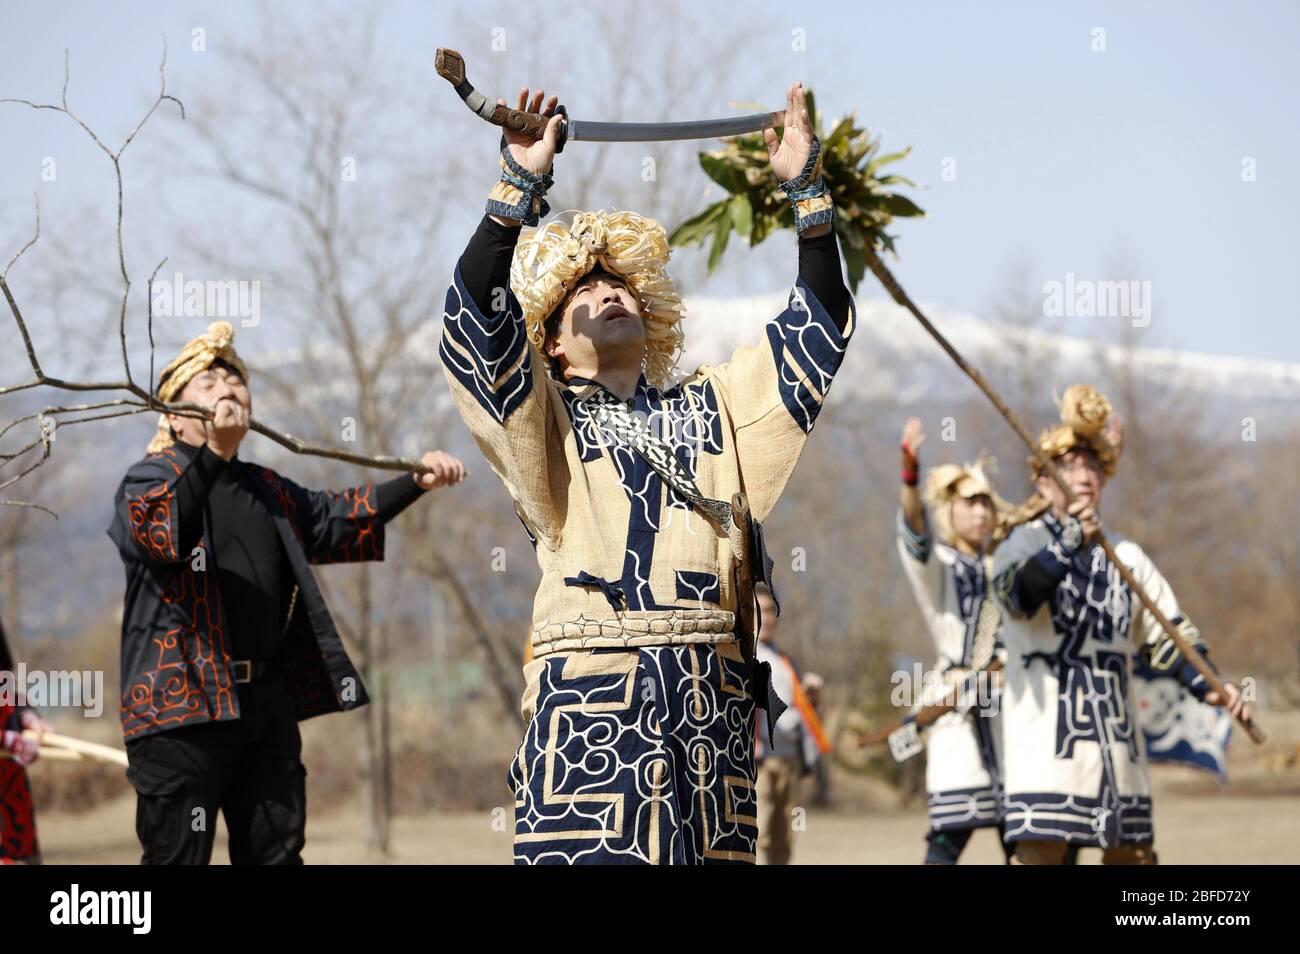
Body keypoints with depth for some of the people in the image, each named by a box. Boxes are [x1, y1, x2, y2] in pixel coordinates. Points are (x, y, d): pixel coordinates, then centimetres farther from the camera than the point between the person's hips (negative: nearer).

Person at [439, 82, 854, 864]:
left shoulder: (711, 409, 23)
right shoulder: (547, 418, 13)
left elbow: (819, 328, 19)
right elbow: (479, 323, -3)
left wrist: (809, 195, 10)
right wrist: (519, 189, -11)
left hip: (714, 694, 3)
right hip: (592, 694, -3)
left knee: (716, 855, -1)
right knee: (588, 855, -13)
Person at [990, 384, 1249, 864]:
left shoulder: (1125, 555, 15)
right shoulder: (1023, 545, -3)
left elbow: (1167, 633, 17)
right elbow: (1019, 594, -25)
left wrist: (1205, 683, 0)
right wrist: (1068, 546, -40)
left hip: (1114, 742, 6)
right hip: (1046, 746, -6)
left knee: (1132, 853, 9)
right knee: (1040, 852, -13)